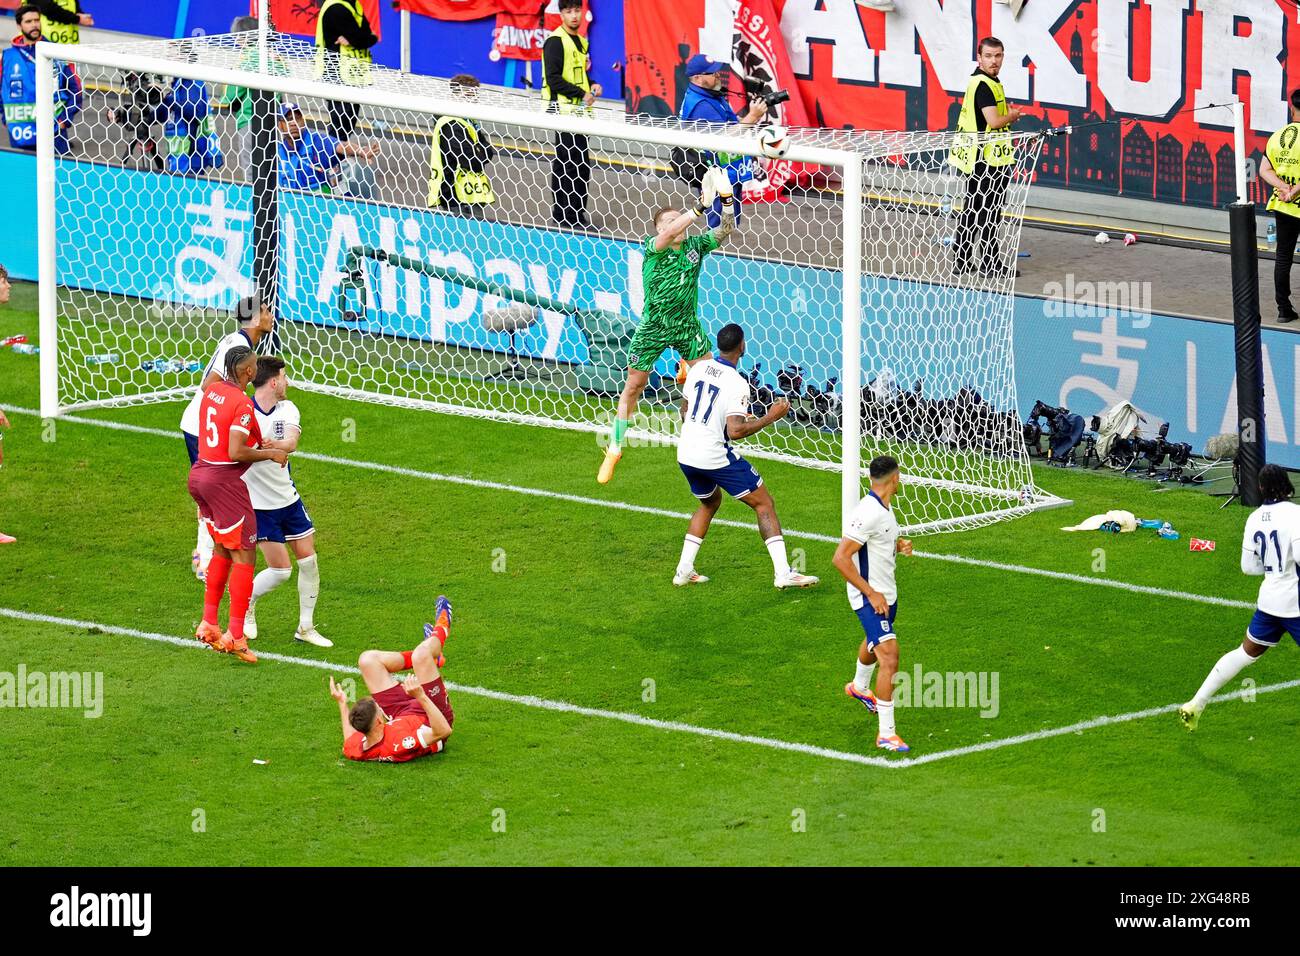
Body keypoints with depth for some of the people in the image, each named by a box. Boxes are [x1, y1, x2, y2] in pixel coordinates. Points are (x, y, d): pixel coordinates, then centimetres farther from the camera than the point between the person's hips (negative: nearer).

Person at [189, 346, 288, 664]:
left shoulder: (213, 391, 7)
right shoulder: (242, 403, -18)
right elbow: (235, 453, -23)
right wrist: (270, 454, -9)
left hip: (200, 474, 9)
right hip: (225, 481, -9)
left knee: (222, 549, 21)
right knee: (244, 555, -1)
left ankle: (208, 623, 21)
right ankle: (235, 635, -3)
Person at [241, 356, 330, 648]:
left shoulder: (287, 409, -1)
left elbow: (291, 442, -20)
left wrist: (275, 445, -40)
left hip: (288, 498, 6)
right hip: (257, 503, -6)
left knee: (309, 560, 5)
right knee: (280, 569, -6)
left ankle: (306, 627, 18)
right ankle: (245, 610, 19)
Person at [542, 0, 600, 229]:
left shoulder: (581, 41, 17)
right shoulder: (556, 41, -10)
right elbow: (554, 79, -17)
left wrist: (592, 87, 9)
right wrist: (581, 94, -17)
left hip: (580, 111, 9)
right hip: (563, 110, -9)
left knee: (581, 165, 10)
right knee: (565, 164, -7)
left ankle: (577, 213, 16)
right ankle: (562, 215, -4)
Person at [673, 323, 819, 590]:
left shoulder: (699, 368, 3)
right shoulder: (737, 384, -17)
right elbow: (735, 431, -25)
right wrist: (770, 418, -15)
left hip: (686, 455, 7)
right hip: (716, 456, -7)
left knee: (710, 503, 30)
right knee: (764, 504, 2)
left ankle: (684, 570, 22)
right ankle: (783, 572, -9)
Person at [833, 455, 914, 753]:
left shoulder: (884, 508, 4)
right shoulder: (867, 513, -26)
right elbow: (841, 558, -27)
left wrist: (898, 545, 1)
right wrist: (871, 594, -25)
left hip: (886, 594, 10)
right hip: (869, 598, -10)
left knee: (874, 644, 34)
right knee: (890, 657, -19)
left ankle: (859, 687, 64)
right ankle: (886, 733, -18)